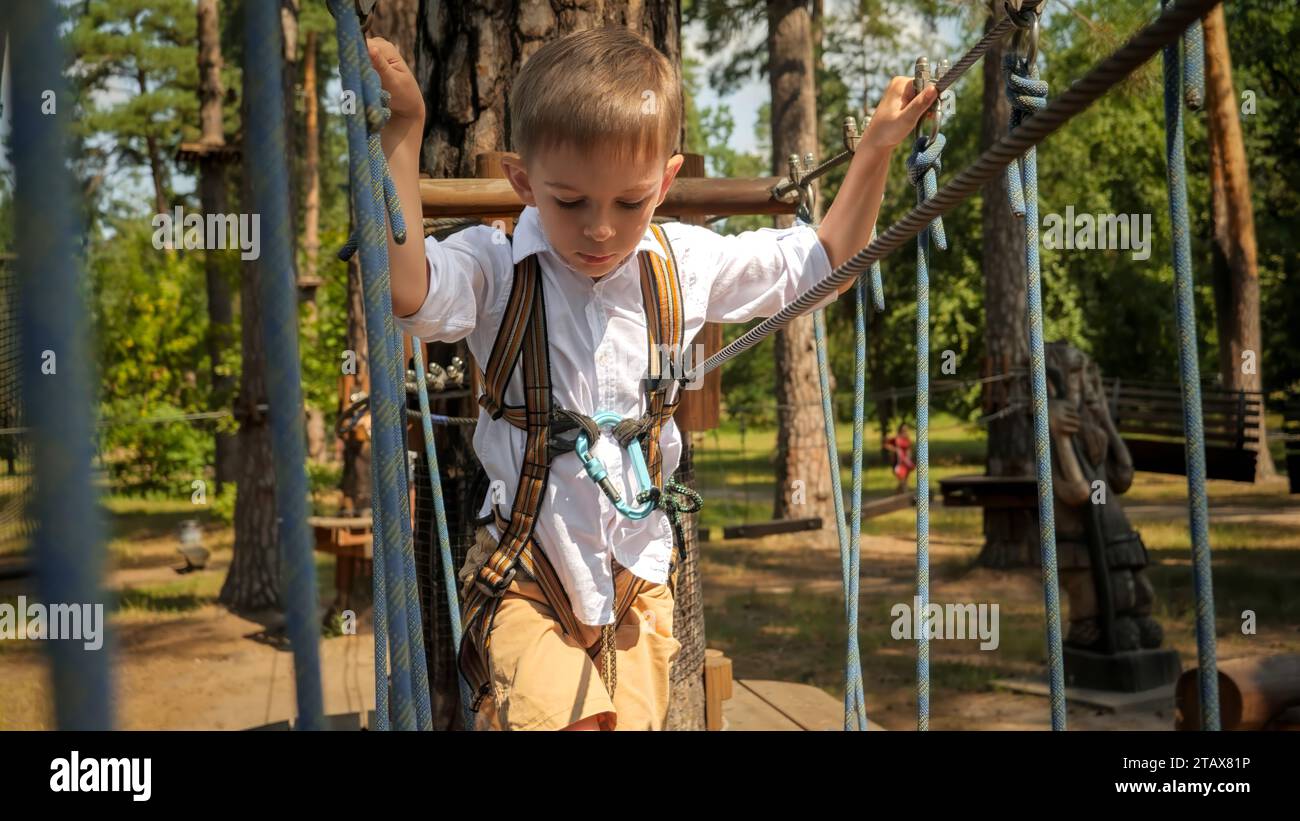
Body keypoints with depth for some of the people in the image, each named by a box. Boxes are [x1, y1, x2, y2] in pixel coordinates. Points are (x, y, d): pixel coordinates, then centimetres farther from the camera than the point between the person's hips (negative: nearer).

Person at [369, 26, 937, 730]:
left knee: (634, 718, 9)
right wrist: (401, 129, -34)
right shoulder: (496, 267, -12)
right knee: (560, 718, -23)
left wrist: (874, 152, 10)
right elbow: (402, 289, -34)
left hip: (639, 569, 4)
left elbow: (822, 263, 15)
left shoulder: (684, 263, 1)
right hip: (526, 572, -4)